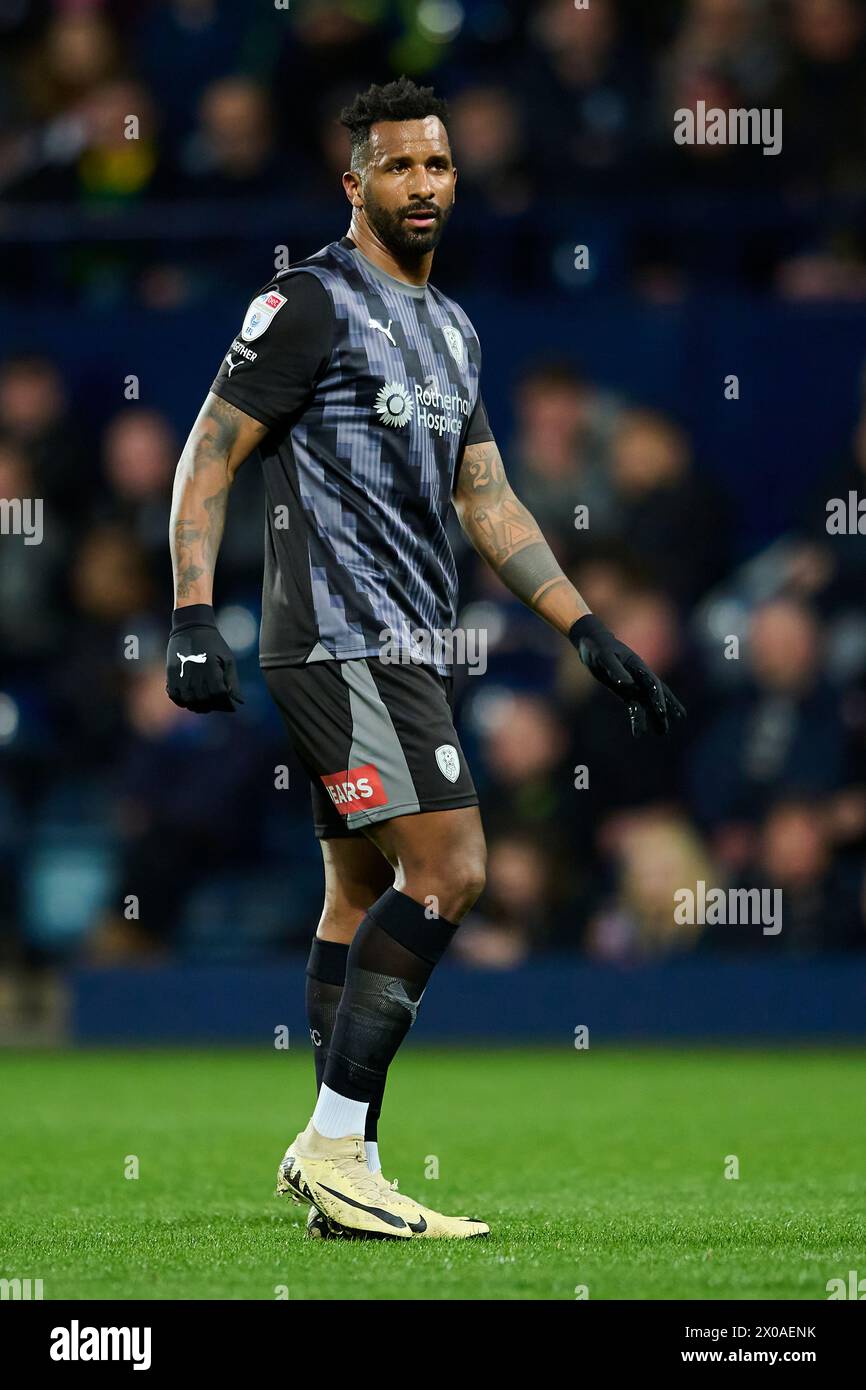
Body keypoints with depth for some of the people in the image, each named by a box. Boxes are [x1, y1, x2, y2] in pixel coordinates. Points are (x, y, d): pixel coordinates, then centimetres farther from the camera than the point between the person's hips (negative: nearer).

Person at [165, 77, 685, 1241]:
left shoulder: (453, 332, 19)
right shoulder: (312, 303, -7)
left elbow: (488, 503, 22)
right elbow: (209, 457, -9)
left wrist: (589, 634, 17)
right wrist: (193, 616, -19)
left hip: (406, 652, 9)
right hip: (341, 642, -9)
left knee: (366, 897, 9)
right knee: (449, 869, -17)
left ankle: (336, 1163, 12)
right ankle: (336, 1146, -15)